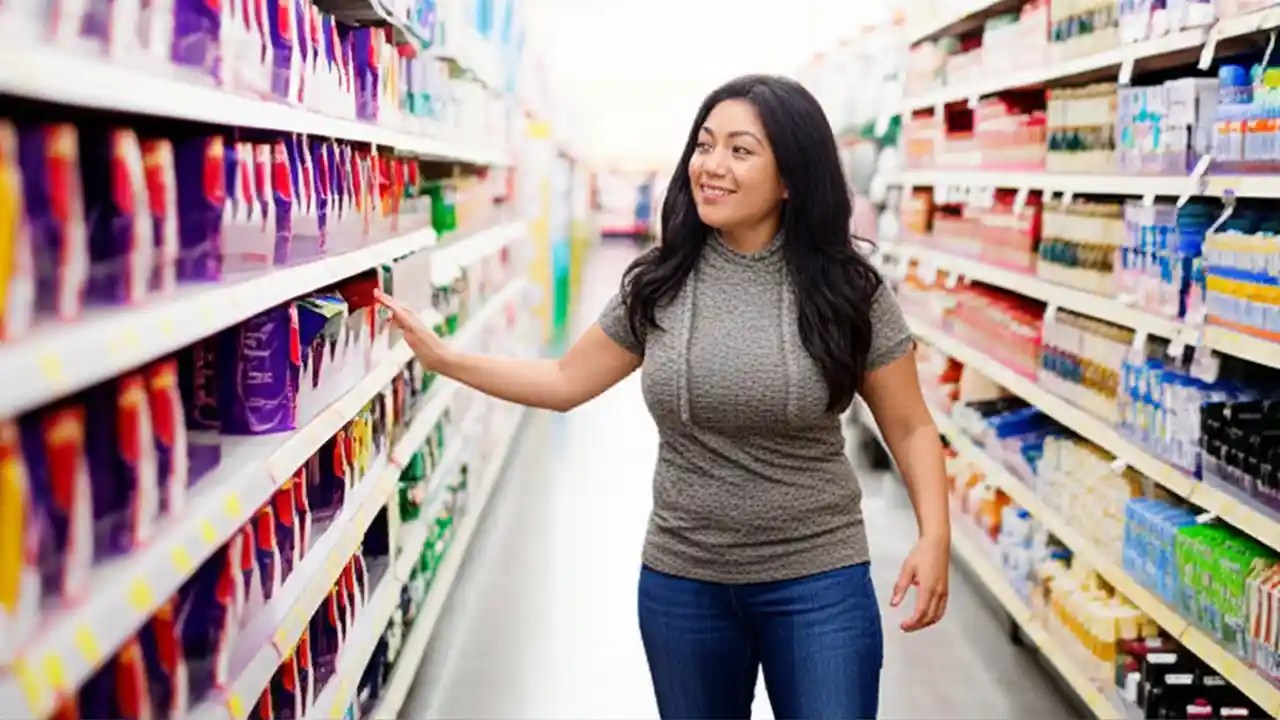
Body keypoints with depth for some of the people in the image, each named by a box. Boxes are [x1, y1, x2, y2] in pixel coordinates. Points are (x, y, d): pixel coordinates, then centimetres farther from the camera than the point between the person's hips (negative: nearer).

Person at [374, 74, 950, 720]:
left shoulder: (846, 290, -9)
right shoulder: (657, 286, -1)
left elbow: (909, 427, -2)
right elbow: (566, 381, 8)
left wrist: (934, 536, -15)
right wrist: (443, 358, 1)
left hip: (818, 584, -3)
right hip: (680, 583, 3)